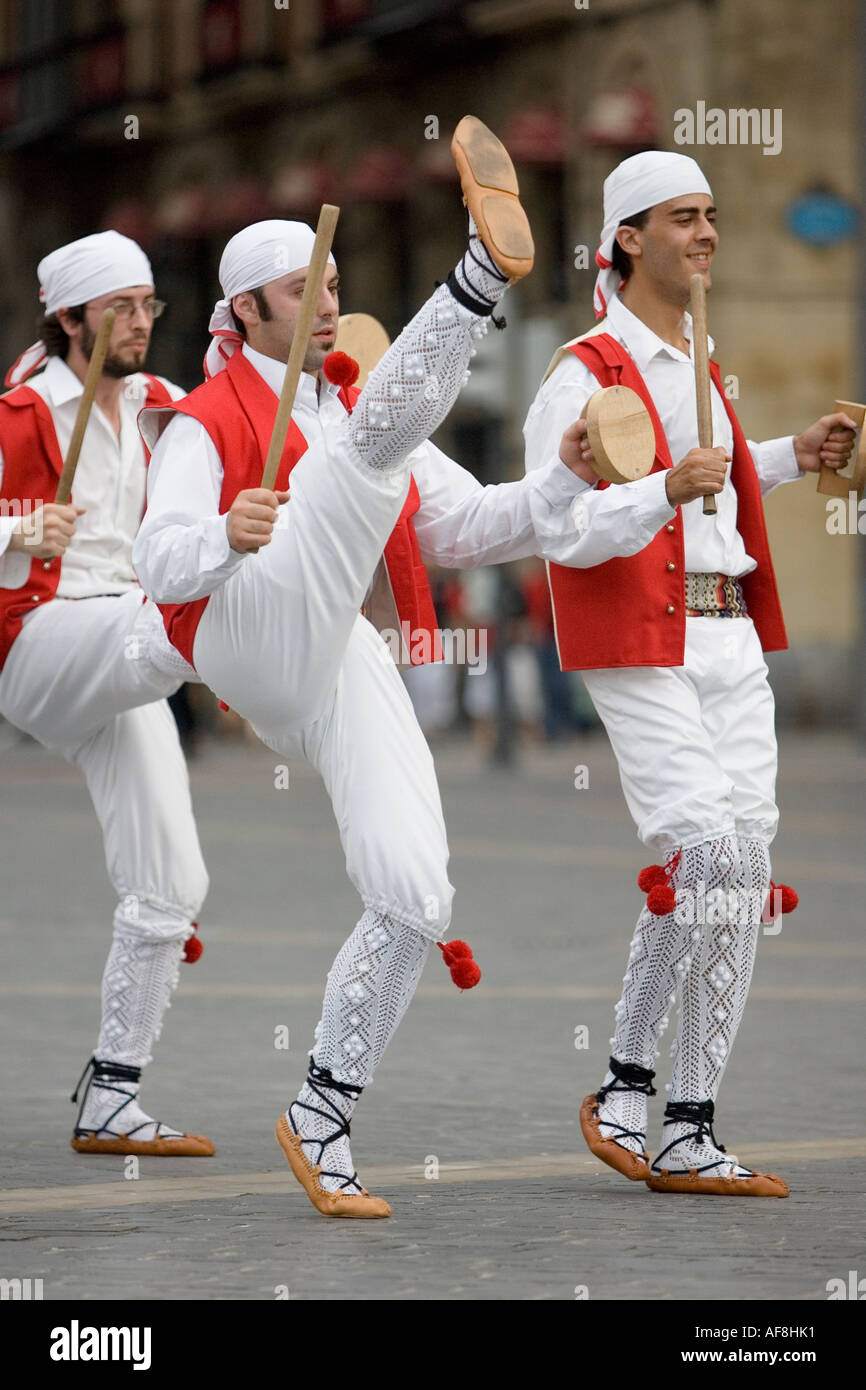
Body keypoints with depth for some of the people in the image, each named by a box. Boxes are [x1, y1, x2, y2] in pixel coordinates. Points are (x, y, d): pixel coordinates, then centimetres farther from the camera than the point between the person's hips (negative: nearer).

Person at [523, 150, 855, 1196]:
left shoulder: (692, 363, 20)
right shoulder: (586, 373, -8)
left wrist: (792, 459, 24)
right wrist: (671, 488, -29)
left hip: (729, 646, 8)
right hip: (637, 649, -8)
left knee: (744, 876, 2)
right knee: (704, 855, -19)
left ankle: (689, 1135, 6)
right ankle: (623, 1086, -2)